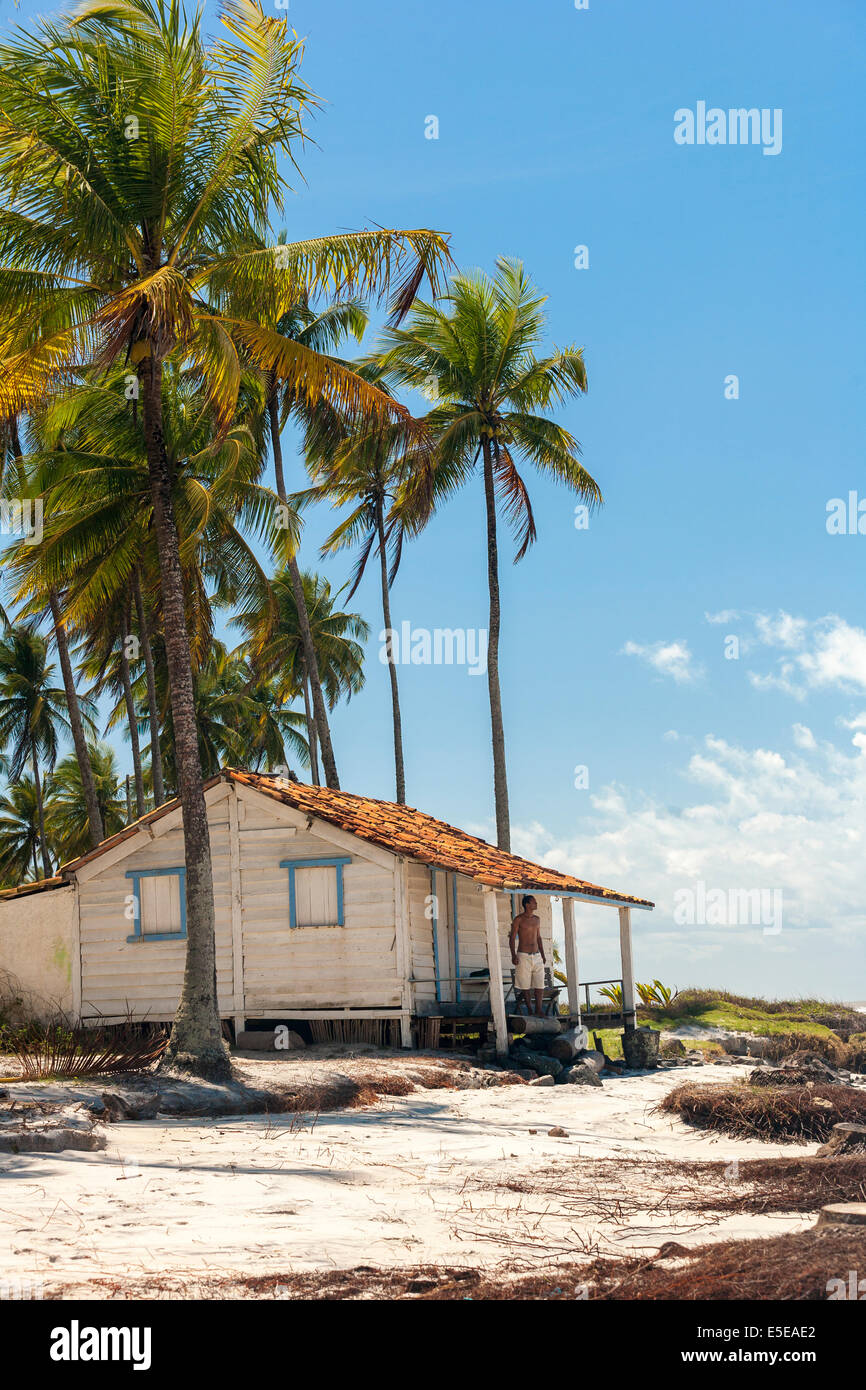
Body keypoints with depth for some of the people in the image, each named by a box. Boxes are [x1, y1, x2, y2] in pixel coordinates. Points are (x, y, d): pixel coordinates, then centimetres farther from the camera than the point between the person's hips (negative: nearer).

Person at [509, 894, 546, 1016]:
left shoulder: (536, 919, 13)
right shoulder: (519, 919, -4)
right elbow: (512, 938, -6)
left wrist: (543, 954, 15)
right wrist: (513, 955, -15)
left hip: (536, 956, 5)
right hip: (523, 956, -5)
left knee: (540, 984, -2)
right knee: (525, 985, -2)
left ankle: (538, 1010, 2)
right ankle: (529, 1009, 8)